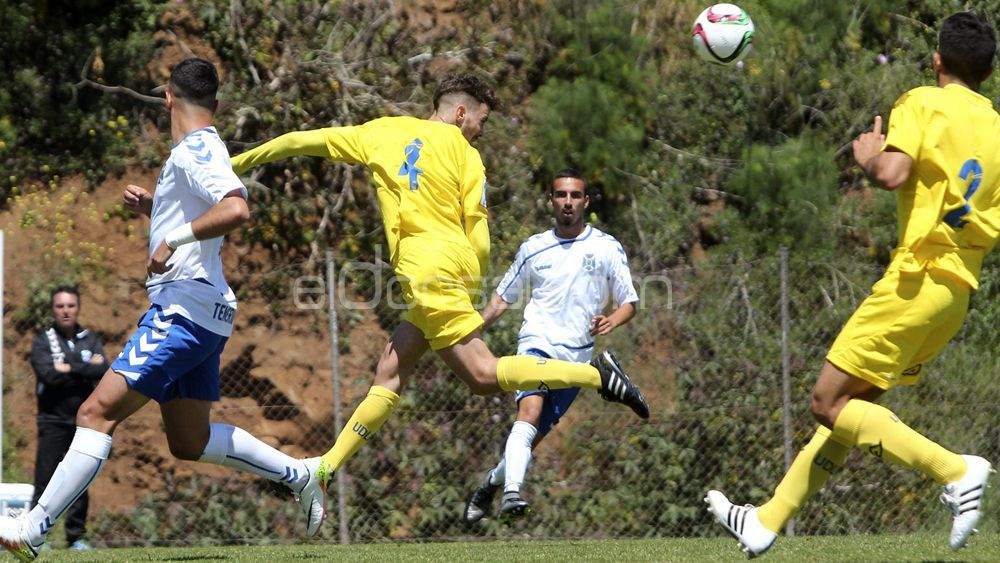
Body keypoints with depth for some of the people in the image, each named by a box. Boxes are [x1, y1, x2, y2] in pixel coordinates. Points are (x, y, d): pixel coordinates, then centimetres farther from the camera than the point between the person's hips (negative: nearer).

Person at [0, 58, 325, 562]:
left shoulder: (194, 151, -11)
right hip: (202, 313, 10)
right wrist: (152, 209, 22)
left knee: (97, 413, -14)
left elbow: (236, 209, -29)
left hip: (182, 308, -10)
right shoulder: (199, 151, 19)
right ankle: (298, 473, 20)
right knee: (189, 440, 18)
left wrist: (174, 239, -25)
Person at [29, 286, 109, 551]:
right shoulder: (43, 341, 1)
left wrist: (69, 368, -12)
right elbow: (47, 375, -16)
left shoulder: (90, 340, 10)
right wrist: (86, 370, -10)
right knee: (45, 481, -8)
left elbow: (104, 371, -7)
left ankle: (77, 536, 11)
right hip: (53, 420, -3)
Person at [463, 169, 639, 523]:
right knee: (530, 412, -27)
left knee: (534, 436, 2)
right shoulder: (533, 249, 10)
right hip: (537, 344, -1)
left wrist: (611, 321, -16)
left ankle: (490, 484, 26)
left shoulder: (606, 248, 5)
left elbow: (629, 303, 7)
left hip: (576, 357, 1)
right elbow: (503, 297, 19)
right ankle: (512, 493, -40)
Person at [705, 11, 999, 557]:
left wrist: (868, 155, 0)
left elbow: (892, 172, -20)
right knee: (849, 405, 14)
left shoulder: (923, 103, -5)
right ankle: (767, 522, 19)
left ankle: (955, 471, -18)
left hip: (918, 280, -8)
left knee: (829, 402, -7)